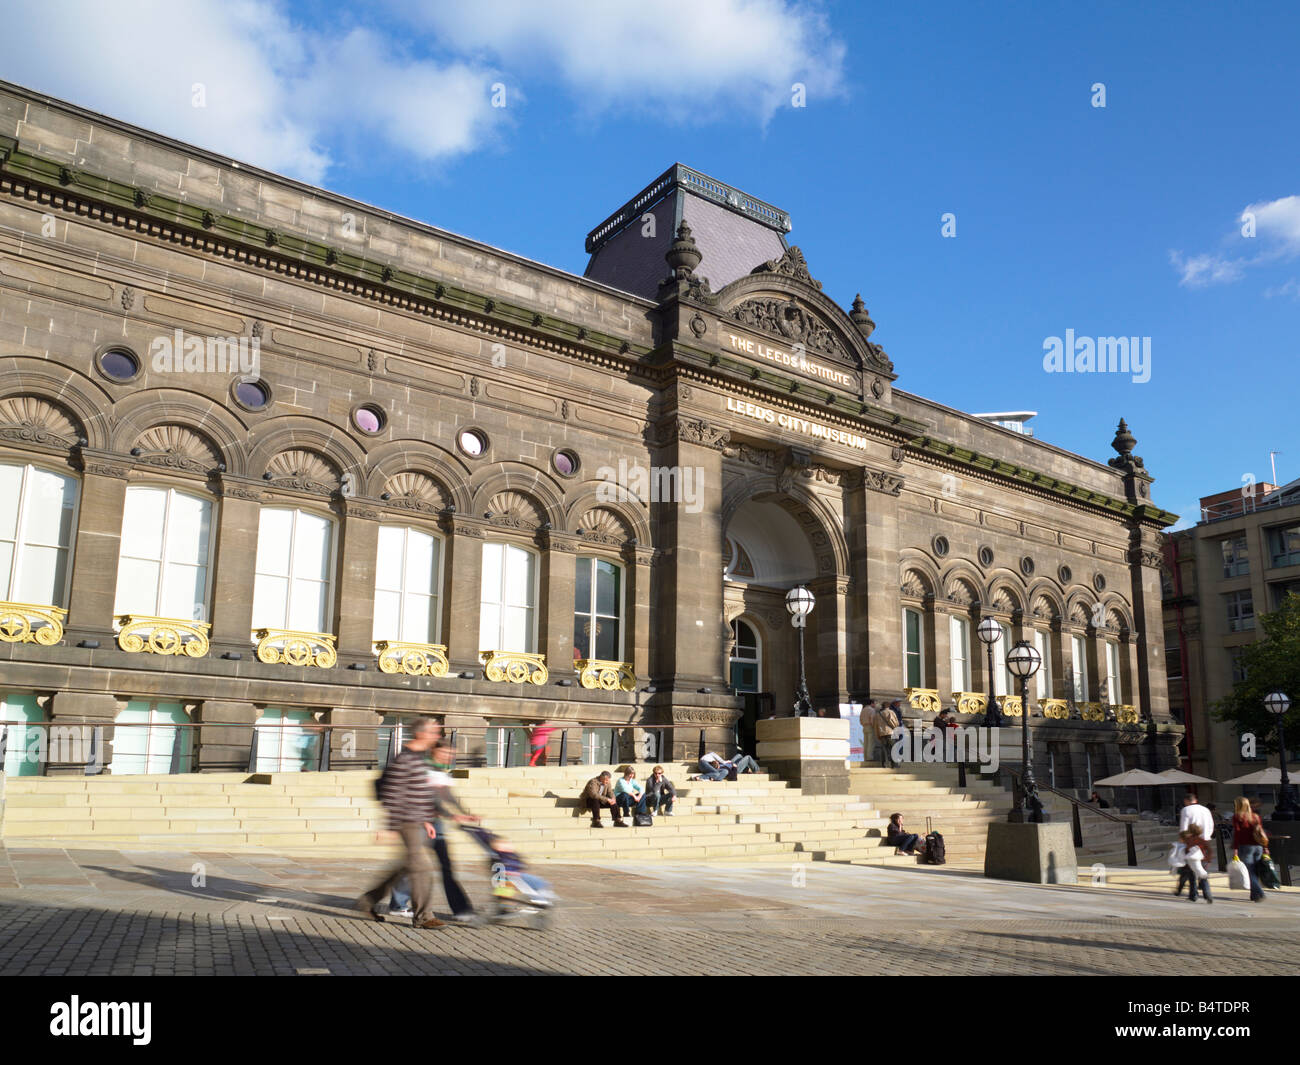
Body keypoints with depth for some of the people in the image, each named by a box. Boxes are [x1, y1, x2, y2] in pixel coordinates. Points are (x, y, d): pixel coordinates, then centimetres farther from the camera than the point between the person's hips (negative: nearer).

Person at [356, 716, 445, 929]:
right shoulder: (403, 760, -16)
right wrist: (390, 827, -19)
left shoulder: (418, 758, 15)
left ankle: (369, 900, 27)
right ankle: (423, 917, 2)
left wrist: (426, 821, 22)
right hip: (409, 823, -10)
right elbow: (391, 795, -18)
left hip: (418, 822, 10)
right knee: (422, 867, -7)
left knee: (407, 865, 15)